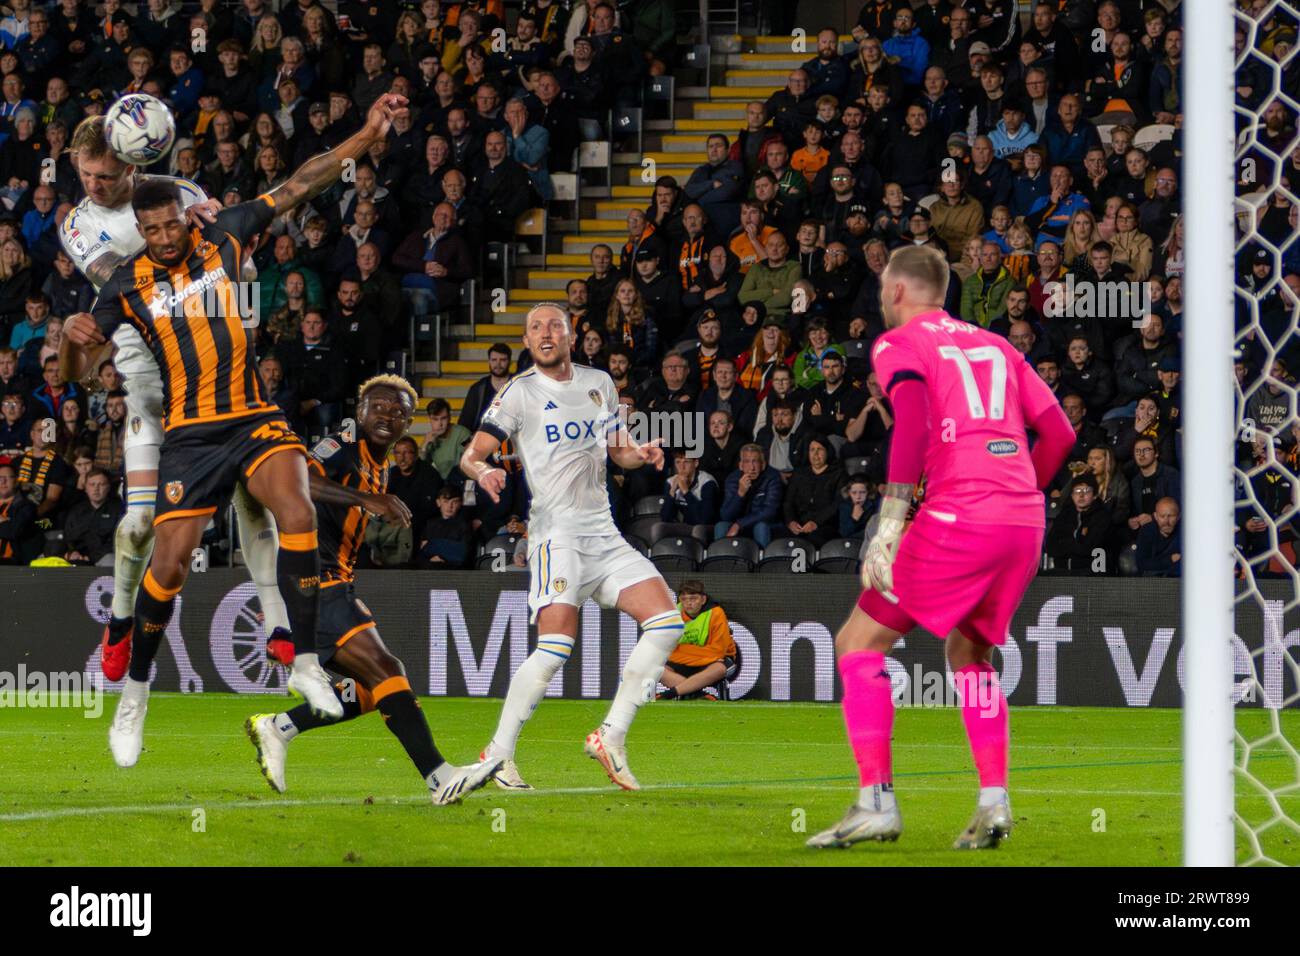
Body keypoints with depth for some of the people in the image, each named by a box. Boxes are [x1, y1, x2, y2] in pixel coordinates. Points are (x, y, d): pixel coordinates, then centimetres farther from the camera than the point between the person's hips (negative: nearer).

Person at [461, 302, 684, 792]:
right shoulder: (520, 392, 0)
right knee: (556, 647, -19)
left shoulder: (599, 383, 15)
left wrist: (642, 455, 3)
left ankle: (611, 737, 1)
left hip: (604, 534, 6)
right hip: (556, 533, -6)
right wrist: (483, 470, -28)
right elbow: (472, 454, -4)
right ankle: (498, 754, -8)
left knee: (666, 621, -5)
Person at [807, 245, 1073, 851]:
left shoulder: (898, 345, 6)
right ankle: (993, 804, 9)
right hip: (1024, 520, 6)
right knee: (967, 651, 24)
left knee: (858, 643, 4)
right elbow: (1057, 432, 18)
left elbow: (913, 423, -12)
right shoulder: (994, 346, 23)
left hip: (958, 517, -6)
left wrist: (889, 524, -15)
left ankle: (875, 801, -6)